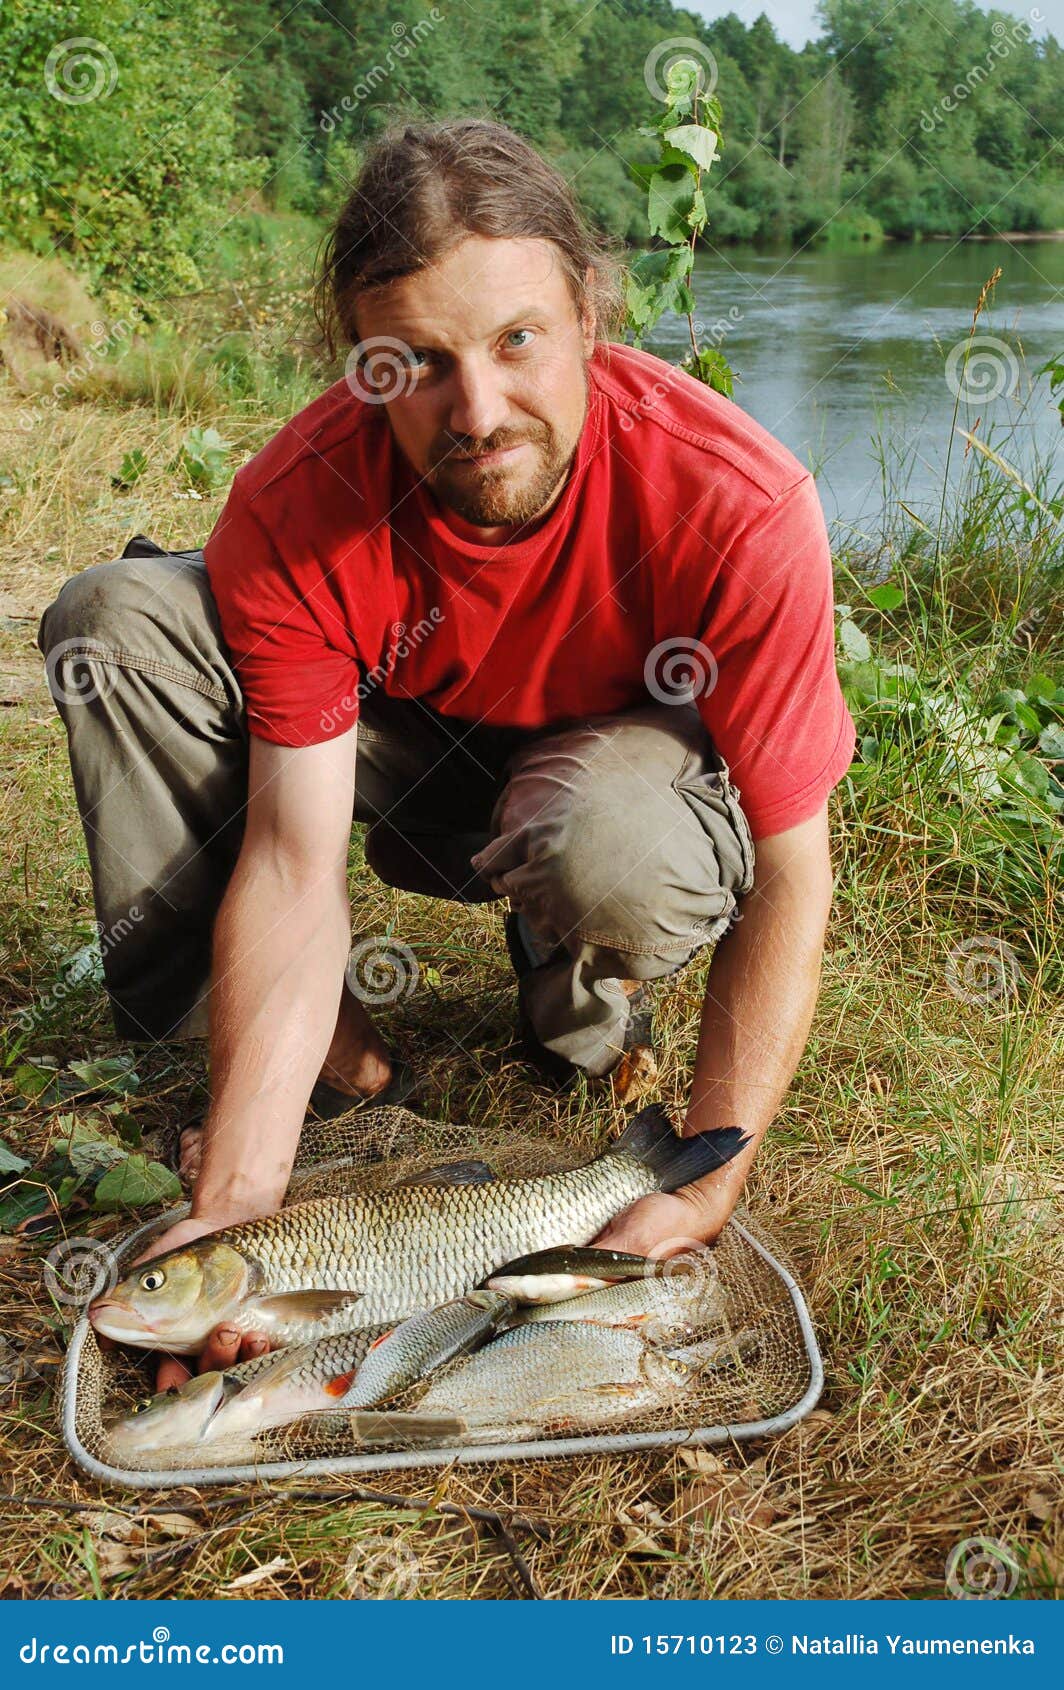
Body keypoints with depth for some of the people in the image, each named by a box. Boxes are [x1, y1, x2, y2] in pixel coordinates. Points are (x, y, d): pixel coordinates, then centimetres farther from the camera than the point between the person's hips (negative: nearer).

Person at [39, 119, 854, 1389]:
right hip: (407, 754, 3)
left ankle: (579, 993, -2)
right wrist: (238, 1204, -36)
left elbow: (790, 877, -26)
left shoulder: (738, 504, -31)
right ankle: (325, 1027, -11)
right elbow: (294, 856, -29)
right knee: (115, 617, -18)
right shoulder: (297, 505, -25)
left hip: (624, 763, -2)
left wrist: (702, 1191, -31)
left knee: (610, 849, -41)